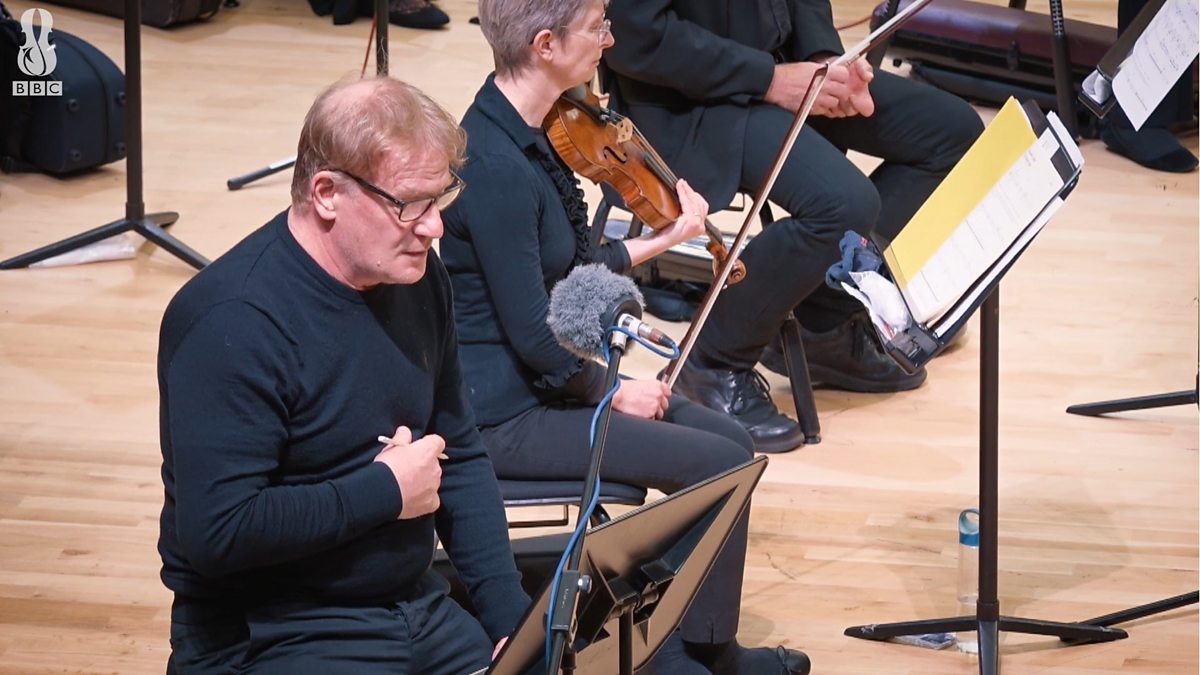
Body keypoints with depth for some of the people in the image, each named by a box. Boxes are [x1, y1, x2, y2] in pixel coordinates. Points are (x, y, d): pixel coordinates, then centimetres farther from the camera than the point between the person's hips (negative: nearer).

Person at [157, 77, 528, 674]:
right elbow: (216, 532, -26)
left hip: (420, 613, 7)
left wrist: (509, 615, 4)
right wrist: (385, 492, -16)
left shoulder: (417, 277, 6)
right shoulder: (232, 324, -19)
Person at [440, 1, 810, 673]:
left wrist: (657, 241, 13)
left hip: (539, 382, 10)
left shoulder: (526, 137, 4)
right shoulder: (497, 167, -25)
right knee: (721, 466, -10)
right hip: (503, 413, -10)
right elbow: (533, 336, -22)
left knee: (727, 437, 10)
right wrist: (613, 390, -10)